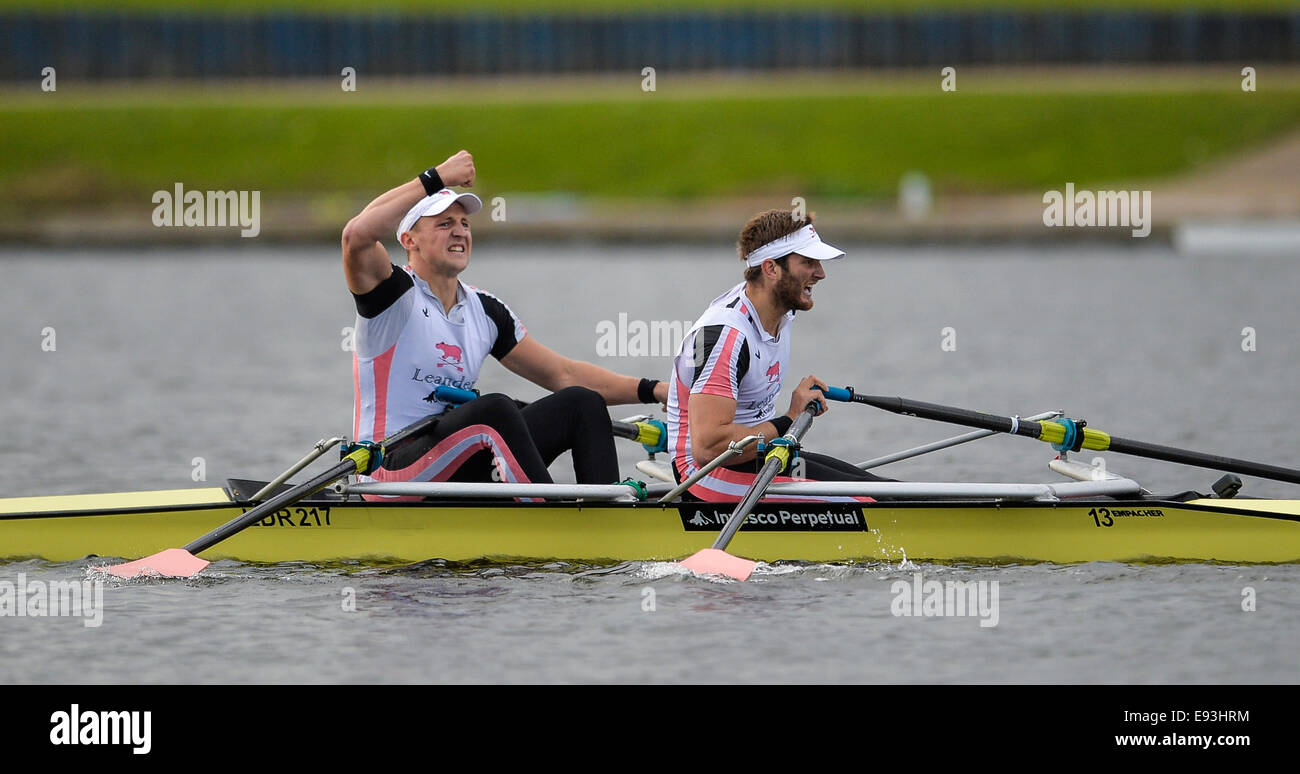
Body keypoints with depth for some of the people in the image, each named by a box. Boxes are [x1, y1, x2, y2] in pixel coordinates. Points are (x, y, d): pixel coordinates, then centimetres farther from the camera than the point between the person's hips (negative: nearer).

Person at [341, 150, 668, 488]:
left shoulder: (485, 310, 15)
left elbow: (562, 374, 16)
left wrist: (653, 391, 6)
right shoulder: (394, 293, -4)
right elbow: (357, 235, -26)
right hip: (393, 470, -7)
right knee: (495, 409, -33)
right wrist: (435, 179, -22)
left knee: (582, 403, -6)